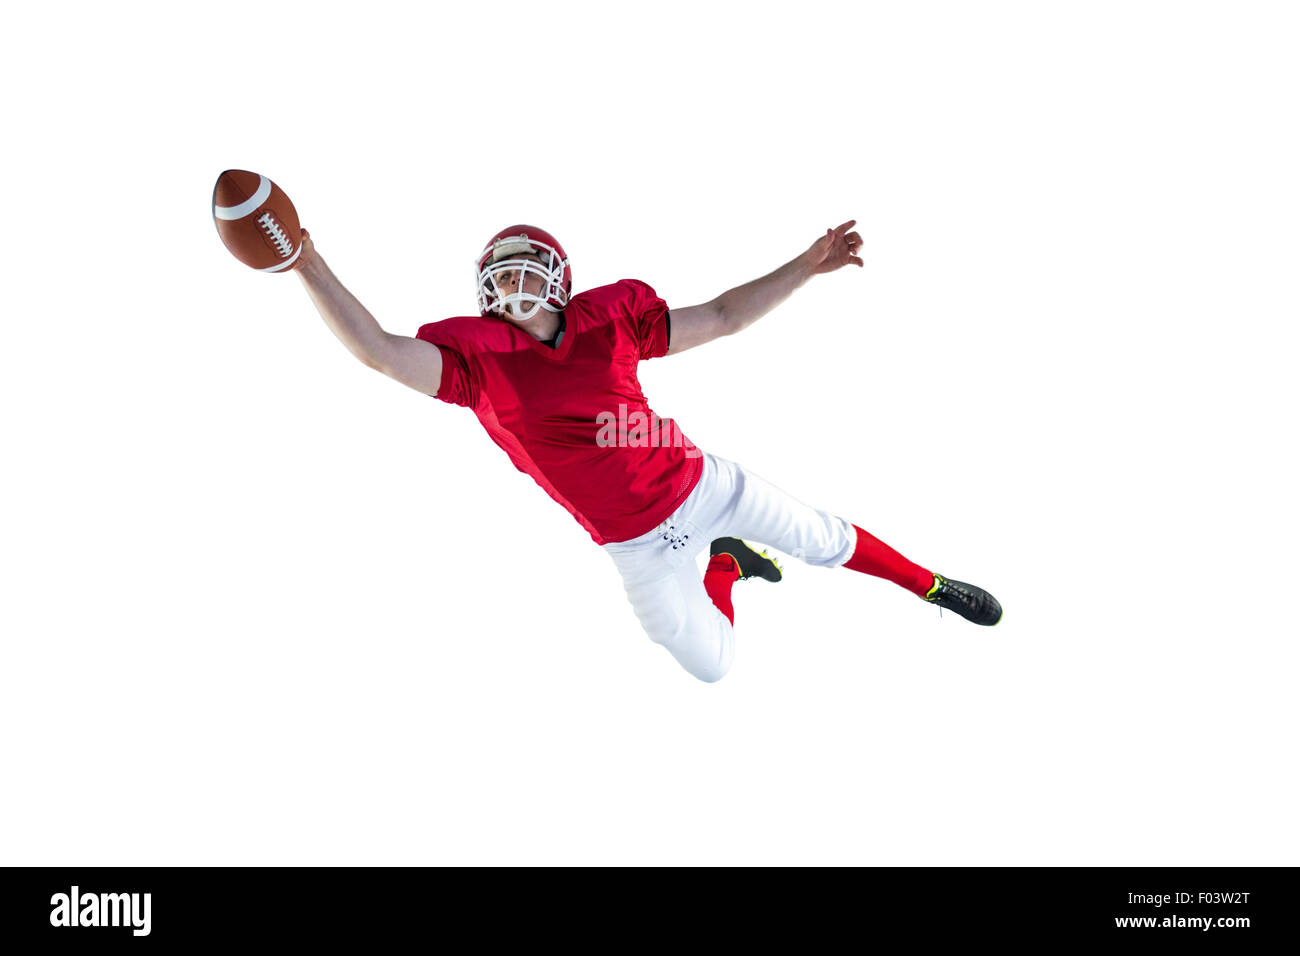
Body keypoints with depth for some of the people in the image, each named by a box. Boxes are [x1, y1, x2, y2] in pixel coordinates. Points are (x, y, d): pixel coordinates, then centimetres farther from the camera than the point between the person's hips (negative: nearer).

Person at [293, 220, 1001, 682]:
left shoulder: (609, 318, -7)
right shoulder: (476, 358, -14)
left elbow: (723, 317, 0)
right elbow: (380, 350, -28)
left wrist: (805, 266, -7)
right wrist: (307, 264, -37)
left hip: (700, 482, 1)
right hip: (637, 544, -1)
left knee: (826, 542, 13)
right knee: (710, 664, 12)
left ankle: (934, 586, 42)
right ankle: (724, 565, 43)